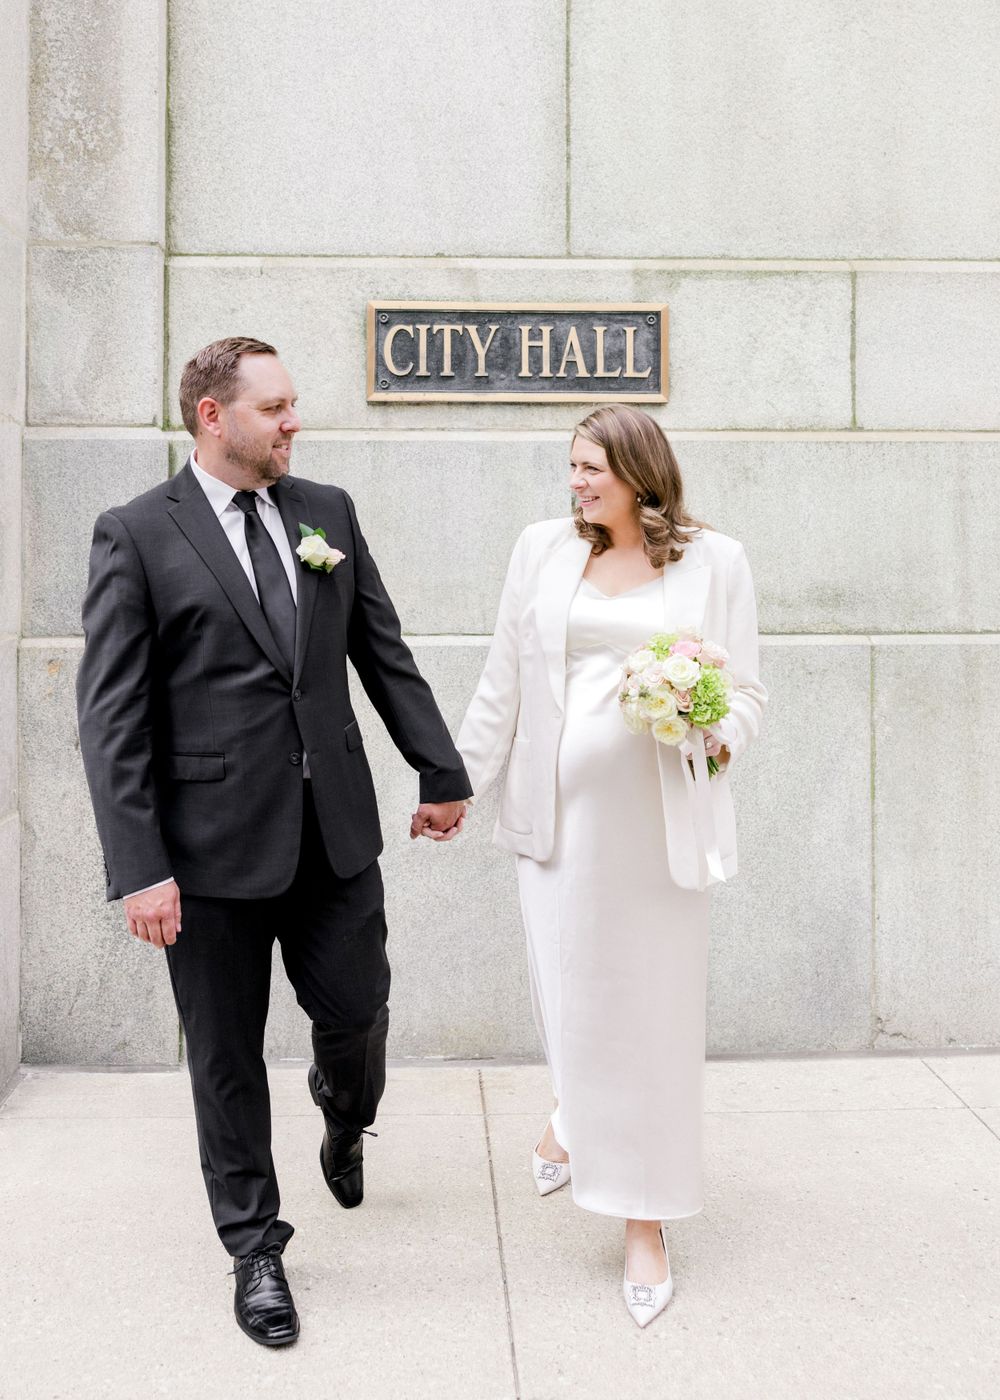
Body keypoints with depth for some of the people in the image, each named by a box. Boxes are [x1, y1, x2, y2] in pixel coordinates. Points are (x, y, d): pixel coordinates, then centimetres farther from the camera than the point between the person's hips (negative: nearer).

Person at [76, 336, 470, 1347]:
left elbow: (384, 653, 12)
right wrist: (137, 866, -15)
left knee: (357, 1019, 12)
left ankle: (343, 1125, 48)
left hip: (336, 830, 4)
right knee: (227, 1056, 9)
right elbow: (111, 715, -10)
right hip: (214, 844, -3)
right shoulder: (136, 536, -6)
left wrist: (440, 771, 12)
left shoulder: (328, 512, 7)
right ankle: (256, 1249, 29)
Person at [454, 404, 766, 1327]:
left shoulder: (714, 561, 2)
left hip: (658, 817, -2)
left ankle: (647, 1217, 18)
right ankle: (580, 1113, 42)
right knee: (565, 984, 8)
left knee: (653, 1003, 4)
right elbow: (502, 686, 10)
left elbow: (747, 690, 4)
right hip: (560, 810, 2)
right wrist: (458, 783, 9)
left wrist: (717, 734, -17)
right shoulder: (543, 550, 7)